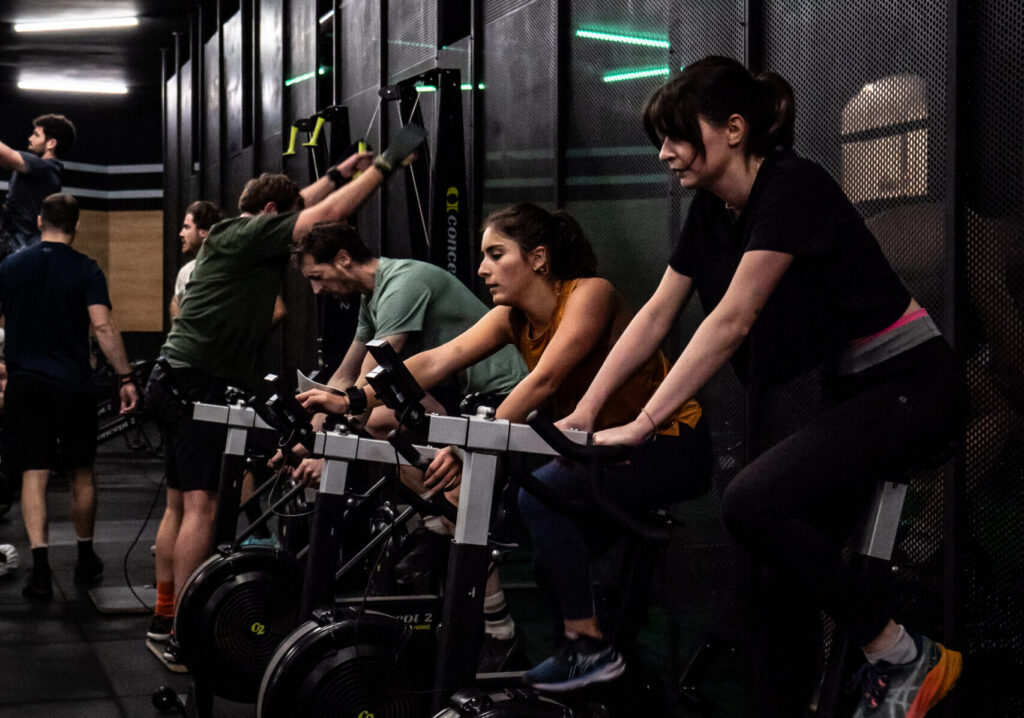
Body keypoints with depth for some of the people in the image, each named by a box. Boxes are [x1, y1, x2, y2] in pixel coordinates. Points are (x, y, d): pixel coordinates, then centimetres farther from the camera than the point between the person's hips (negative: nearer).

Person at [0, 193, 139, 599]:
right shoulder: (86, 270, -4)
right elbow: (102, 326, -13)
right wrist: (125, 377, -9)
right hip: (73, 384, -1)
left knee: (34, 473, 0)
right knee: (81, 473, 13)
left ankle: (40, 568, -11)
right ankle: (86, 560, 24)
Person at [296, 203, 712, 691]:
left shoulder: (590, 293, -19)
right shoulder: (512, 318, 3)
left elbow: (543, 381, -31)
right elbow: (436, 361, -8)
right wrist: (349, 402, -20)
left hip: (671, 445, -9)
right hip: (603, 446, 9)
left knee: (541, 495, -25)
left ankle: (590, 647, -16)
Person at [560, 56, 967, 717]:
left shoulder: (792, 187, -20)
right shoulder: (712, 210, 5)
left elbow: (732, 321, -26)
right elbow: (655, 317, 5)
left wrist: (643, 423, -28)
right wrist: (583, 413, -2)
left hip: (913, 385, -9)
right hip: (853, 390, 9)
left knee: (752, 503, -23)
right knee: (790, 572, 3)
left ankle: (905, 656, -9)